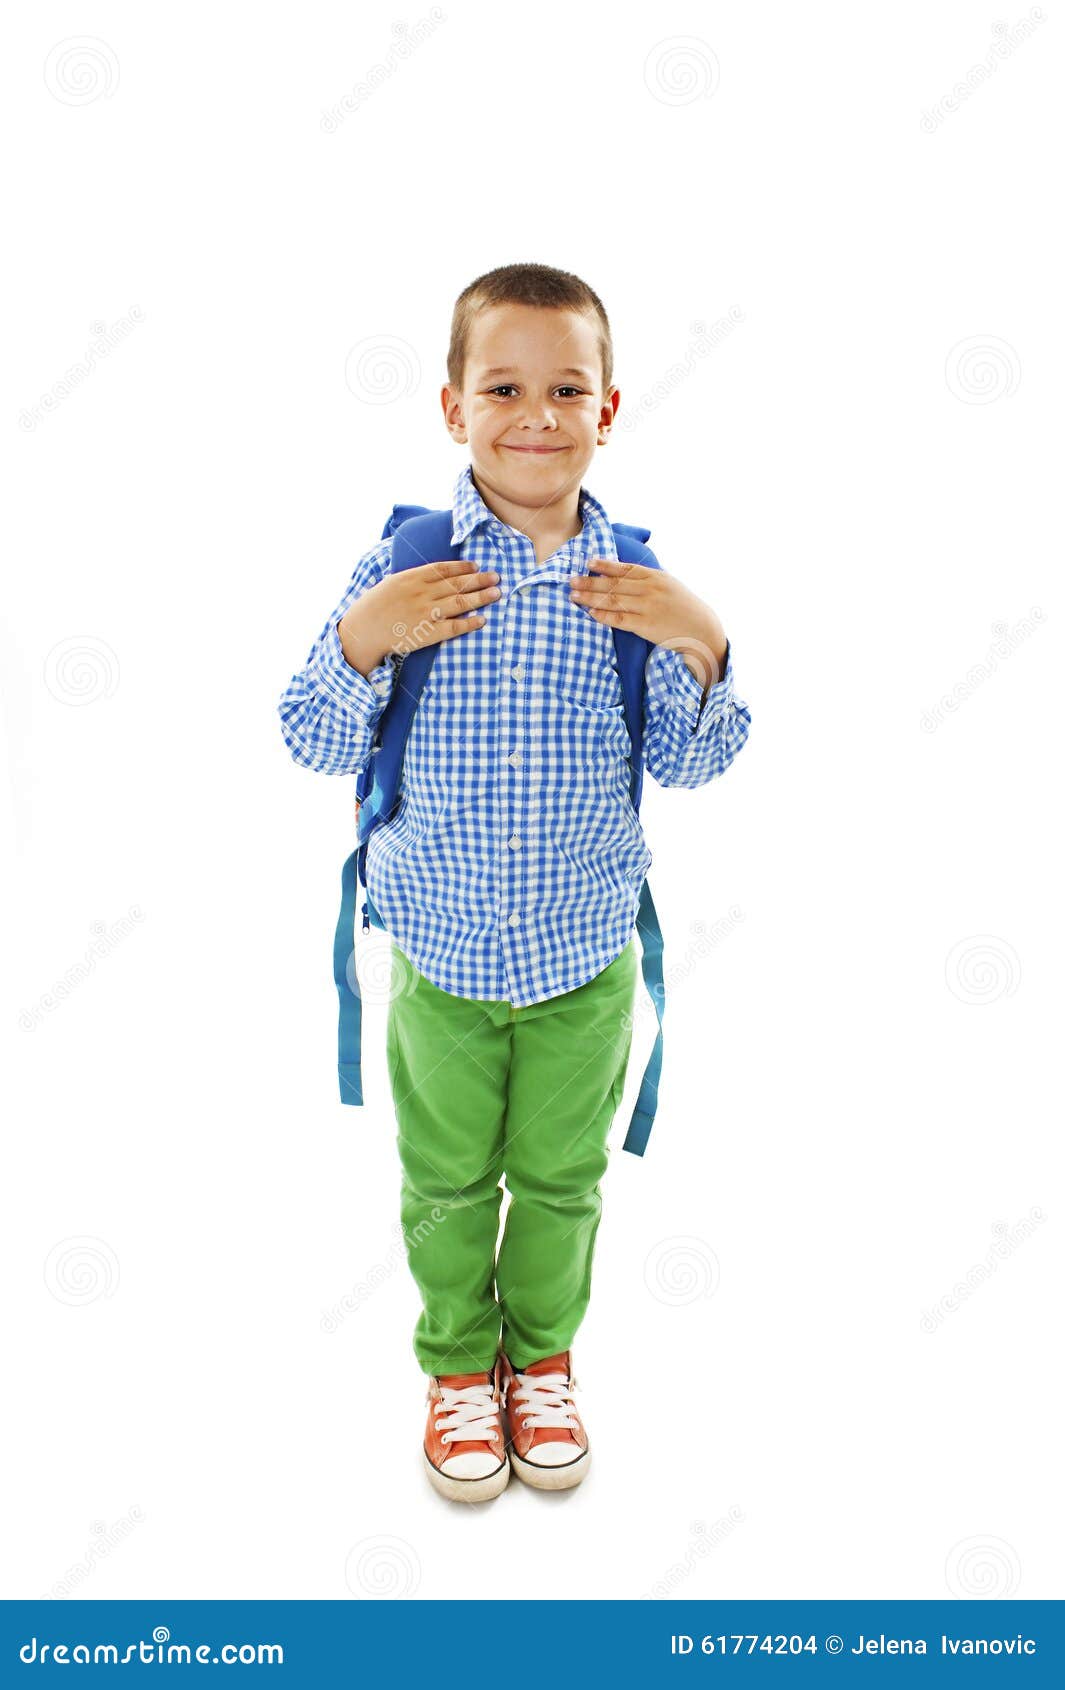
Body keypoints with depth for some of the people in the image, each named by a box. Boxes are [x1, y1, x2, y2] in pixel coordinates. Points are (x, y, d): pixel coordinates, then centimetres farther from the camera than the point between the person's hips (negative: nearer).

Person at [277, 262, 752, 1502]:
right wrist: (361, 640, -25)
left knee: (560, 1177, 18)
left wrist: (699, 646, -19)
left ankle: (543, 1354, 44)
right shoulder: (401, 570, -11)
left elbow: (690, 764, -2)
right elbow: (317, 746, -8)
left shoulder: (637, 585, -7)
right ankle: (458, 1363, 42)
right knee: (446, 1180, 17)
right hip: (439, 948, -1)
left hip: (586, 956, 1)